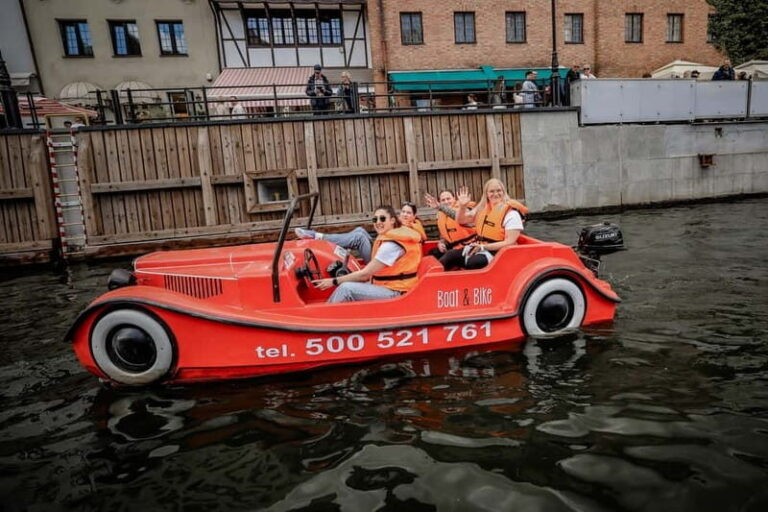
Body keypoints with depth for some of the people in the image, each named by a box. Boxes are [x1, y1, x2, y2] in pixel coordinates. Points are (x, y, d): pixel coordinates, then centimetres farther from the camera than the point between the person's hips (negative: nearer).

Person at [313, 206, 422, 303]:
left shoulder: (392, 243, -19)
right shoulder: (394, 236, 10)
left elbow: (365, 274, -18)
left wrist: (334, 281, -12)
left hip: (395, 293, -10)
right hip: (390, 287, 10)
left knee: (346, 288, -18)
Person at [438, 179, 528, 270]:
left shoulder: (511, 213, -11)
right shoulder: (482, 208, 9)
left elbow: (509, 242, -17)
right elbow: (461, 220, 15)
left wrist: (483, 247, -20)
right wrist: (462, 206, -6)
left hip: (498, 252, -6)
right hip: (478, 247, 7)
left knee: (472, 262, -35)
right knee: (451, 255, -16)